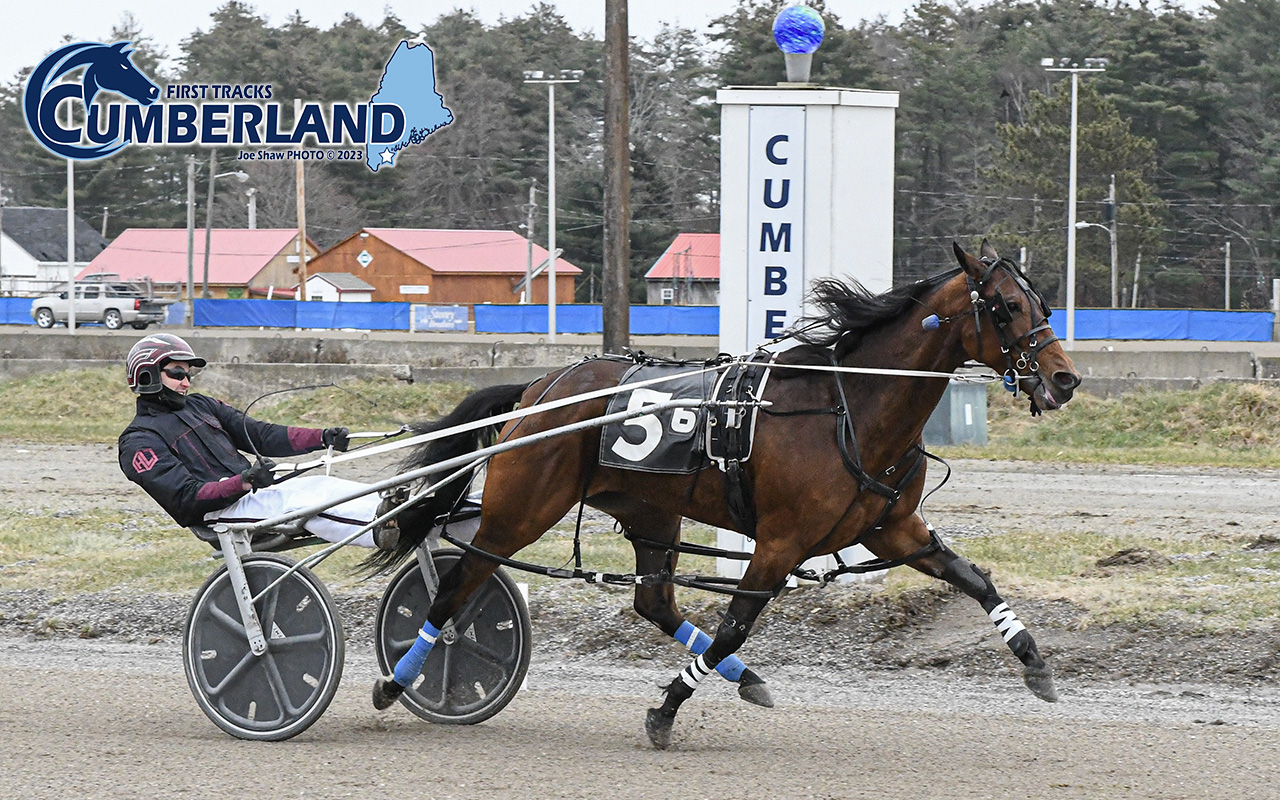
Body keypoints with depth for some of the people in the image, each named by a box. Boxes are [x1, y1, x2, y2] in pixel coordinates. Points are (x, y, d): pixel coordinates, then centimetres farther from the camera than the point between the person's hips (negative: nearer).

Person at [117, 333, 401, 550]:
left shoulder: (201, 406, 24)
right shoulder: (139, 442, 0)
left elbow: (261, 435, 16)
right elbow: (186, 498, -13)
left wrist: (323, 438, 2)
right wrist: (244, 482, -28)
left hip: (255, 495, 7)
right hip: (218, 512, -7)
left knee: (321, 485, -21)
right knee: (297, 499, -33)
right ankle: (380, 531, -55)